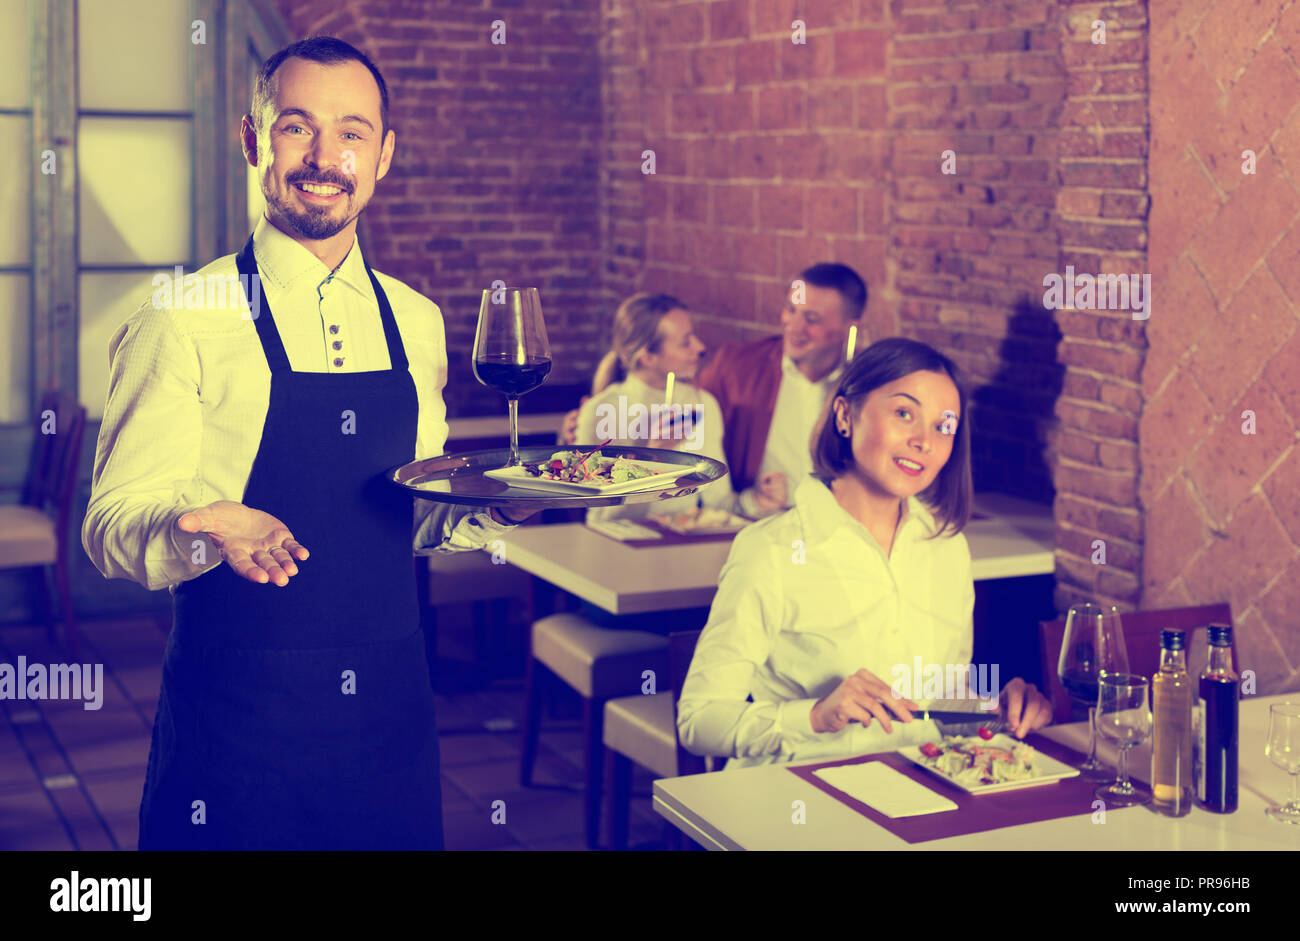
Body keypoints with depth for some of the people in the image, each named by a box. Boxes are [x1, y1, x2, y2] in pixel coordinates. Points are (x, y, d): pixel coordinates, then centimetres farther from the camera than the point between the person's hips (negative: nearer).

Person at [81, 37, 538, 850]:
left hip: (392, 708, 5)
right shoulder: (184, 321, -9)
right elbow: (112, 525, -11)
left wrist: (489, 509, -5)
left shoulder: (417, 324, 7)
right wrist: (209, 528, -30)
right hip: (239, 714, -4)